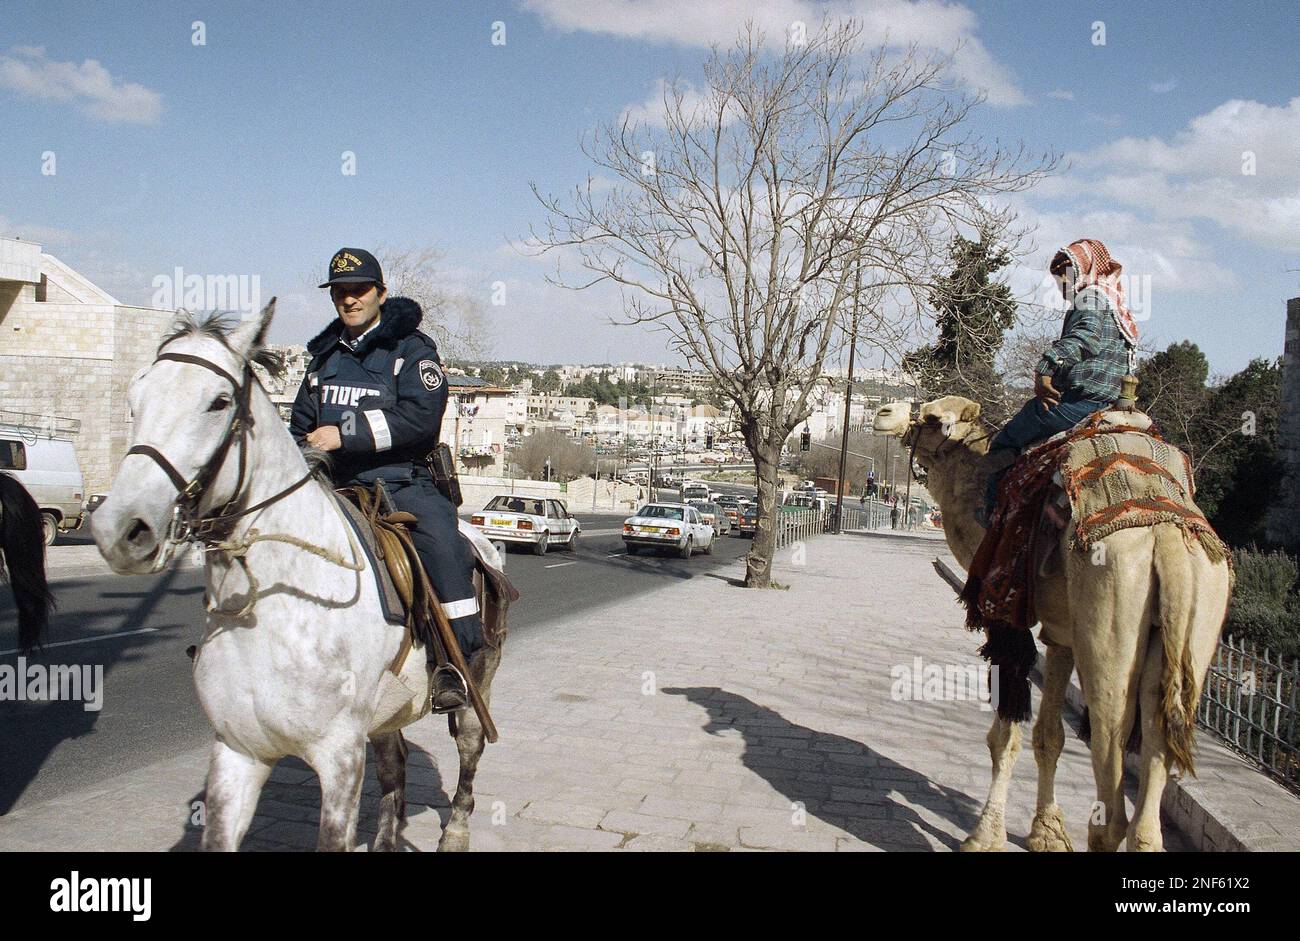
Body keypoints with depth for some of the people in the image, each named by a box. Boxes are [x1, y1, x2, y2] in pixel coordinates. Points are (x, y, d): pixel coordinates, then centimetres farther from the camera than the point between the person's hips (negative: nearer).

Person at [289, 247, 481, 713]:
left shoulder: (412, 348, 0)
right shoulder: (324, 355, 18)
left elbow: (420, 417, -16)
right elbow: (302, 426, 30)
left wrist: (346, 434, -21)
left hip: (401, 480, -6)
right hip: (333, 485, 6)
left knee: (440, 539, -33)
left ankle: (451, 663, -29)